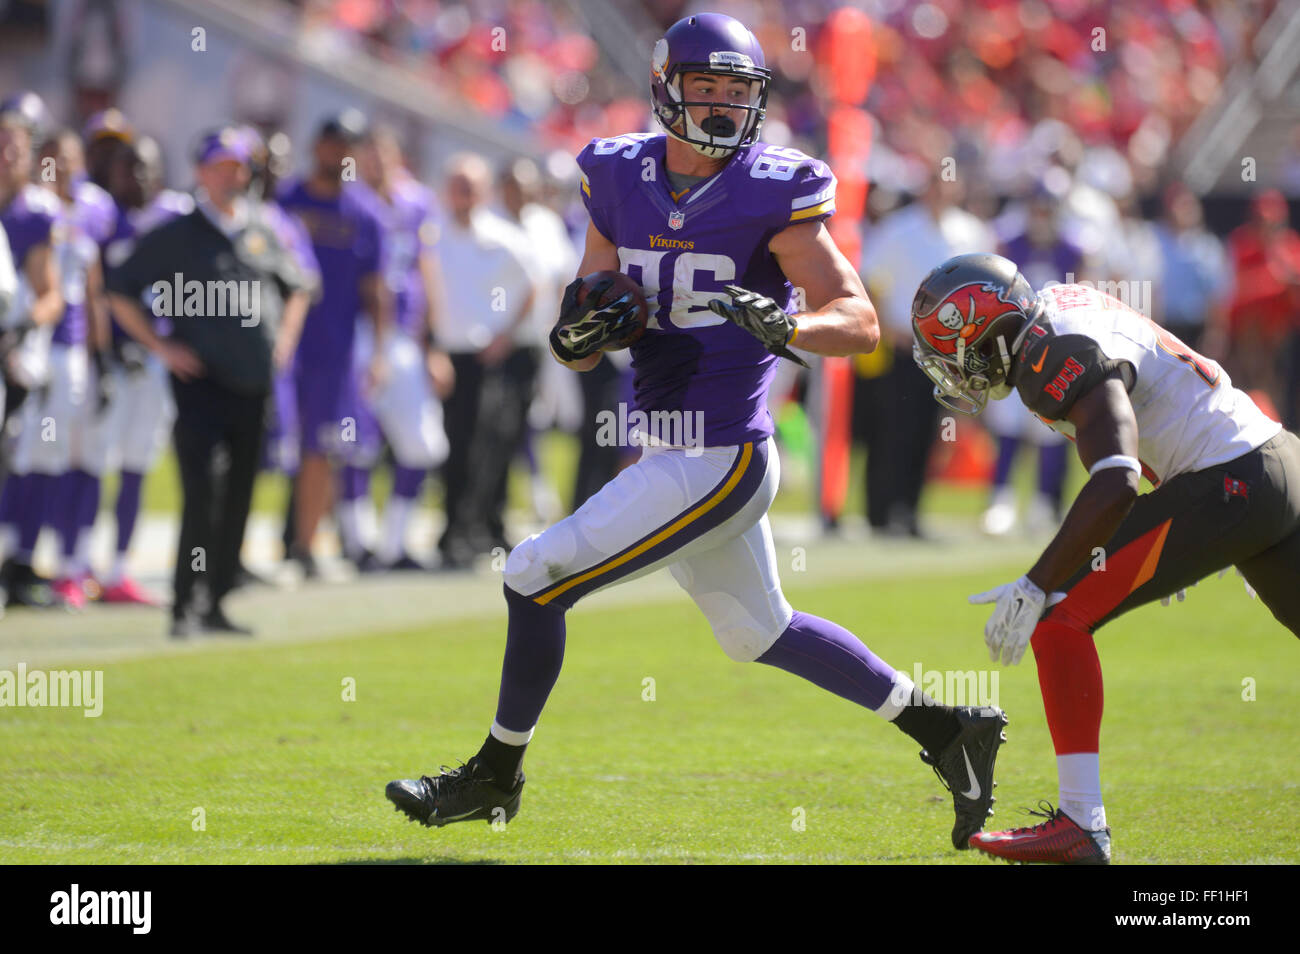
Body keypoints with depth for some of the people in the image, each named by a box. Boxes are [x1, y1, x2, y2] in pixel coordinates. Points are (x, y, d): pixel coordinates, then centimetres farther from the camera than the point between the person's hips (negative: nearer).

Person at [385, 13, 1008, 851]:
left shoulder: (772, 194, -12)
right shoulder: (622, 183, 5)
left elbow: (861, 323, -13)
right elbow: (581, 348, 10)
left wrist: (783, 325, -32)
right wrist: (579, 334, -13)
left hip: (719, 460, -8)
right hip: (677, 457, 8)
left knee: (535, 577, -6)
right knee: (760, 632, 21)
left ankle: (497, 774, 12)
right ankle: (947, 731, 32)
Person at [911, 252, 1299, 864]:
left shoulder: (1062, 358, -19)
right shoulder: (1059, 308, 11)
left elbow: (1115, 486, -30)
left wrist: (1036, 588, -26)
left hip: (1228, 486, -10)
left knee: (1060, 619, -10)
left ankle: (1080, 826, -12)